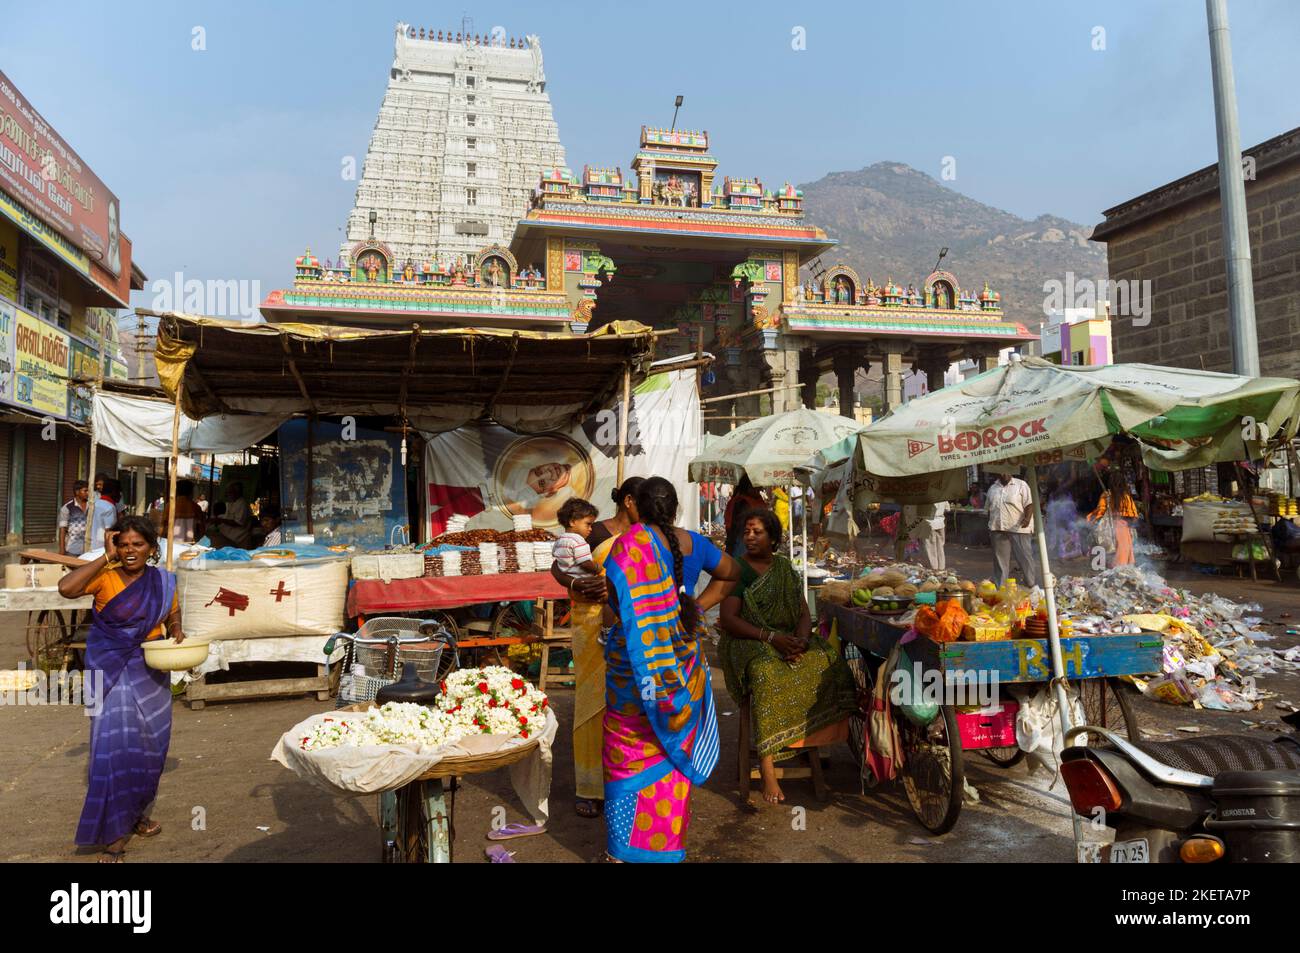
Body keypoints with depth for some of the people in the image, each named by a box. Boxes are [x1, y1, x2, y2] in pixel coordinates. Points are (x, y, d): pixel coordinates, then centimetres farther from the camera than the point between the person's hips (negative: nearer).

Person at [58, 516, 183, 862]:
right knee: (114, 746, -8)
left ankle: (136, 814, 36)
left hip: (151, 674, 4)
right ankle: (114, 836, 3)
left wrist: (176, 632, -8)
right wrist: (106, 558, -23)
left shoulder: (163, 581, 0)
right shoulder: (105, 576, -11)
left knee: (148, 746, 14)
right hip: (112, 673, -4)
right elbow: (66, 588, -29)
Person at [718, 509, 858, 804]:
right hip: (749, 642, -5)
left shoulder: (785, 569, 13)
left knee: (831, 664, -23)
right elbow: (729, 619, -9)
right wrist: (771, 637, -20)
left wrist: (801, 638, -13)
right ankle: (767, 768, -36)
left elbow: (804, 614, 10)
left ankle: (815, 740, -10)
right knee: (767, 674, -37)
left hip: (790, 639, 5)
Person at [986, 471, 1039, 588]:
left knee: (1025, 558, -3)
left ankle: (1035, 586, 6)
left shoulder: (1021, 485, 0)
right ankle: (999, 588, 15)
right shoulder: (992, 489, 15)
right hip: (997, 530, 4)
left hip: (1018, 529, -4)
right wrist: (990, 527, 15)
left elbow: (1029, 504, -7)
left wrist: (1027, 518, -23)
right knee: (1000, 560, 8)